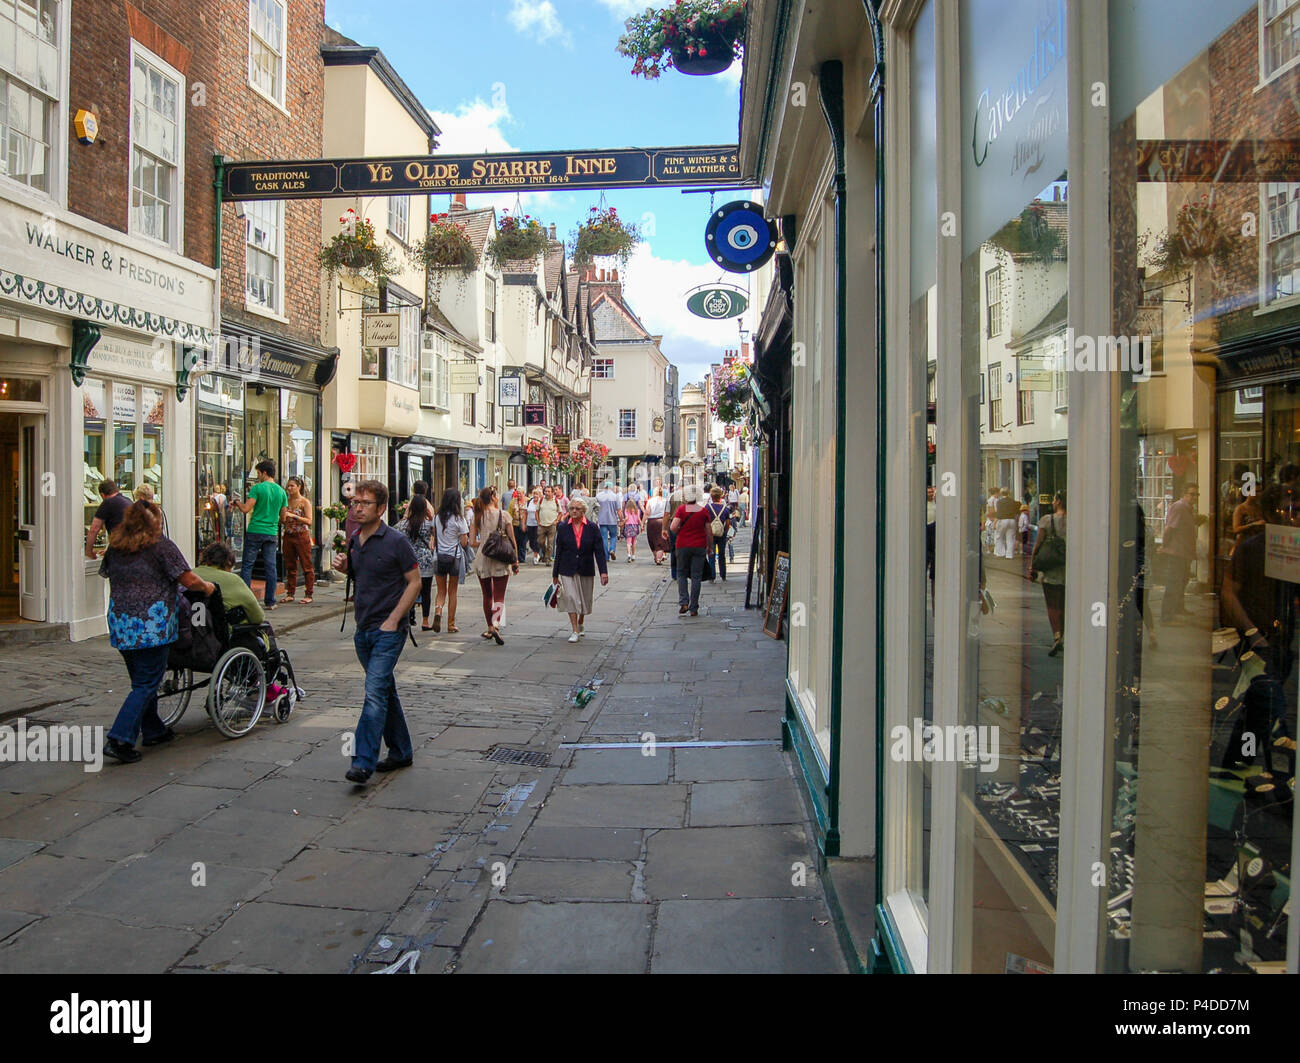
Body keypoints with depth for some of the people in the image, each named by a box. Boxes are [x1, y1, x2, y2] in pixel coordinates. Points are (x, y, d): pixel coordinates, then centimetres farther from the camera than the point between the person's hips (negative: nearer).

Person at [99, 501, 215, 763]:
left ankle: (153, 731, 29)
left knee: (142, 680, 18)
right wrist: (206, 587, 10)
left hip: (121, 626, 7)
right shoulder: (162, 545, -7)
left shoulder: (115, 548, 10)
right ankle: (118, 739, -8)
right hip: (152, 627, -7)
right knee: (147, 685, -1)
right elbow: (189, 579, -9)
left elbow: (111, 580, 20)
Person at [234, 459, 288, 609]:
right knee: (270, 567, 6)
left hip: (255, 531, -4)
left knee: (247, 566, 3)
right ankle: (270, 602, 7)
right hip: (271, 533, 4)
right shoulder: (281, 491, 8)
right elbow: (283, 517, 11)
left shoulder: (257, 488, -7)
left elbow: (246, 509, -13)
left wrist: (238, 503, 8)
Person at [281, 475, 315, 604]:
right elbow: (283, 520, 18)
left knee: (306, 566, -2)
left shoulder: (305, 502, -5)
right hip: (288, 536, 6)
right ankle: (290, 593, 16)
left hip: (302, 536, -5)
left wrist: (294, 516, -18)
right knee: (290, 566, 9)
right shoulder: (287, 501, 10)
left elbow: (309, 521, -12)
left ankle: (309, 595, 2)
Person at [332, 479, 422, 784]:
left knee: (375, 692, -14)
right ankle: (401, 751, 27)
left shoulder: (396, 541, -11)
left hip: (388, 630, -7)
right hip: (363, 629, 7)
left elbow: (414, 582, -10)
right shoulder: (354, 540, 10)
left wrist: (393, 619, -16)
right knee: (385, 690, 15)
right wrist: (343, 567, 0)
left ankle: (363, 762, -14)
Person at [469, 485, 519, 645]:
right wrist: (516, 561, 3)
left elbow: (472, 543, -3)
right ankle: (495, 625, -22)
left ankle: (490, 628, 26)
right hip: (501, 560, -2)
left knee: (487, 595, 17)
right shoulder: (504, 515, -7)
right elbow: (513, 541, -5)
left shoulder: (477, 517, -1)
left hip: (482, 559, 2)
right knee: (499, 597, 0)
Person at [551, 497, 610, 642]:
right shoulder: (563, 528, 1)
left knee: (585, 599, 11)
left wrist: (603, 571, -12)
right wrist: (555, 574, 6)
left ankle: (580, 624, 36)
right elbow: (558, 552, 5)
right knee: (570, 597, -10)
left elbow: (599, 551, -3)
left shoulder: (592, 528, -2)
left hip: (586, 570, 1)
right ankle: (575, 631, -5)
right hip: (567, 570, 0)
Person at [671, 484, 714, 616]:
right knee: (696, 577, 5)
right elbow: (709, 532, 2)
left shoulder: (681, 509, -6)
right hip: (699, 546, 1)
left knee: (681, 574, 15)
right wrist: (710, 547, 13)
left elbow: (673, 527, -16)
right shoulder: (704, 511, -1)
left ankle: (683, 602, 0)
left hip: (683, 546, -1)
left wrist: (678, 533, 5)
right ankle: (694, 608, 6)